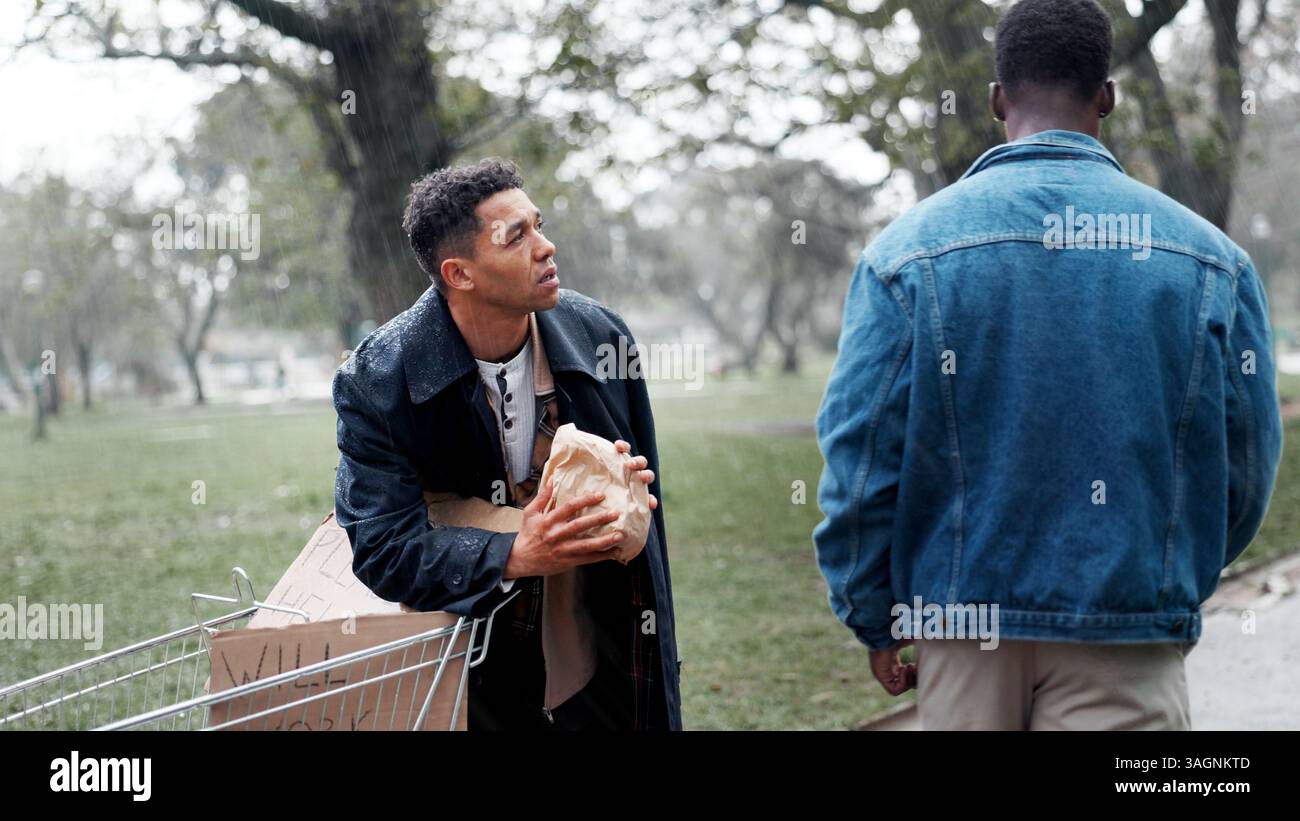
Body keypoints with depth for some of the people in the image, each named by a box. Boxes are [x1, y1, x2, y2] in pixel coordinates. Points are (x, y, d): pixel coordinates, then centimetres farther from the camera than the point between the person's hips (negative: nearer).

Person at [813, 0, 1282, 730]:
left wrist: (873, 620, 6)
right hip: (1129, 642, -1)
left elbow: (858, 457, -5)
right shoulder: (1210, 257, -1)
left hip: (962, 623, 1)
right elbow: (1247, 468, 4)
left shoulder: (907, 250, -4)